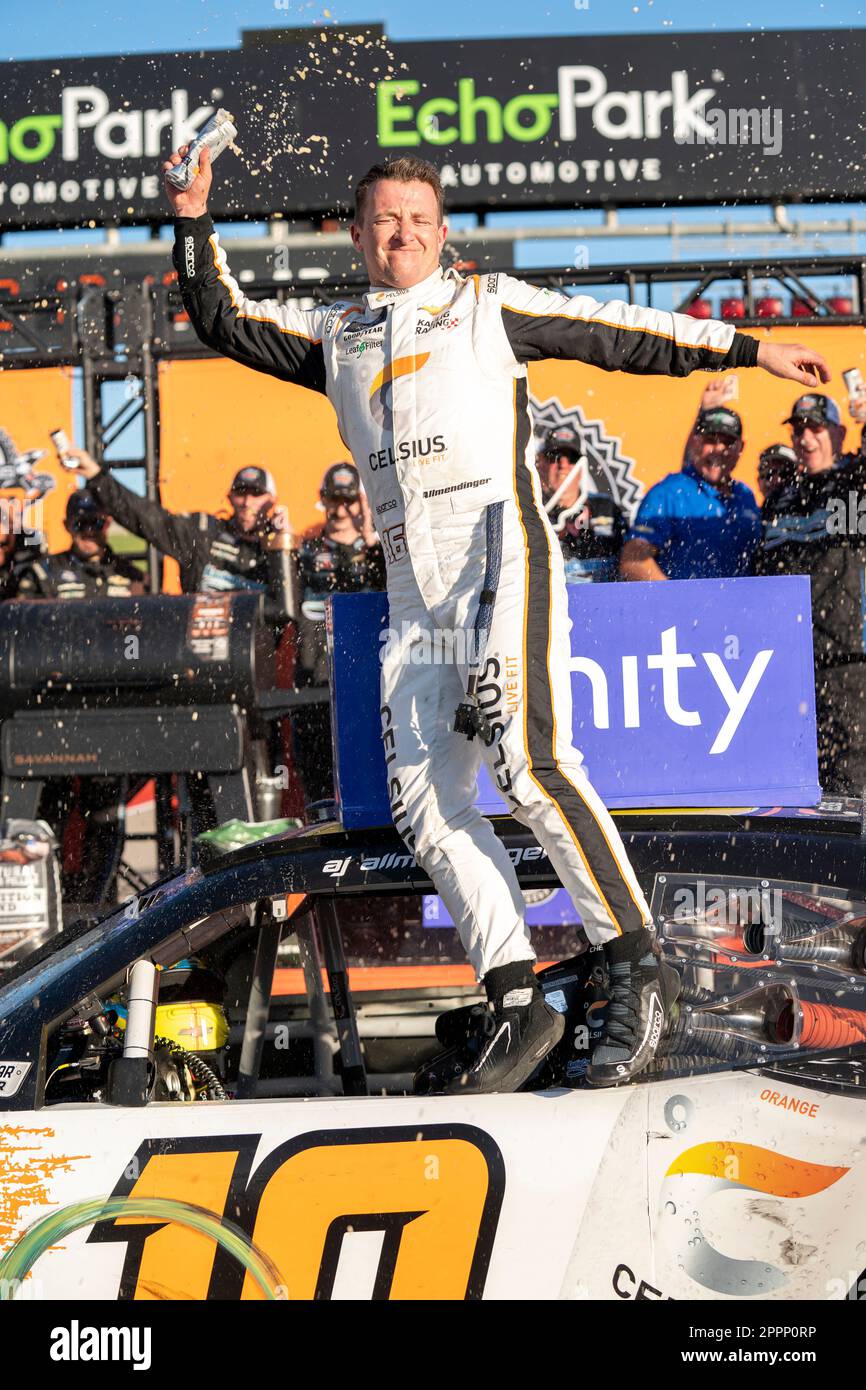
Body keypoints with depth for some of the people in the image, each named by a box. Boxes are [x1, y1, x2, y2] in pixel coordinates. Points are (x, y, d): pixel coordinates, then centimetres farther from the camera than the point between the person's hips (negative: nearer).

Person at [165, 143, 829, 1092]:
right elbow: (222, 321, 21)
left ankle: (637, 967, -17)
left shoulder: (490, 304, 17)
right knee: (424, 802, -5)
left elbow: (626, 337, 15)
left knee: (524, 759, -23)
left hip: (498, 548, -5)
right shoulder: (334, 337, 25)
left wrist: (752, 351, 11)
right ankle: (519, 1006, -3)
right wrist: (195, 224, 9)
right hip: (412, 587, 5)